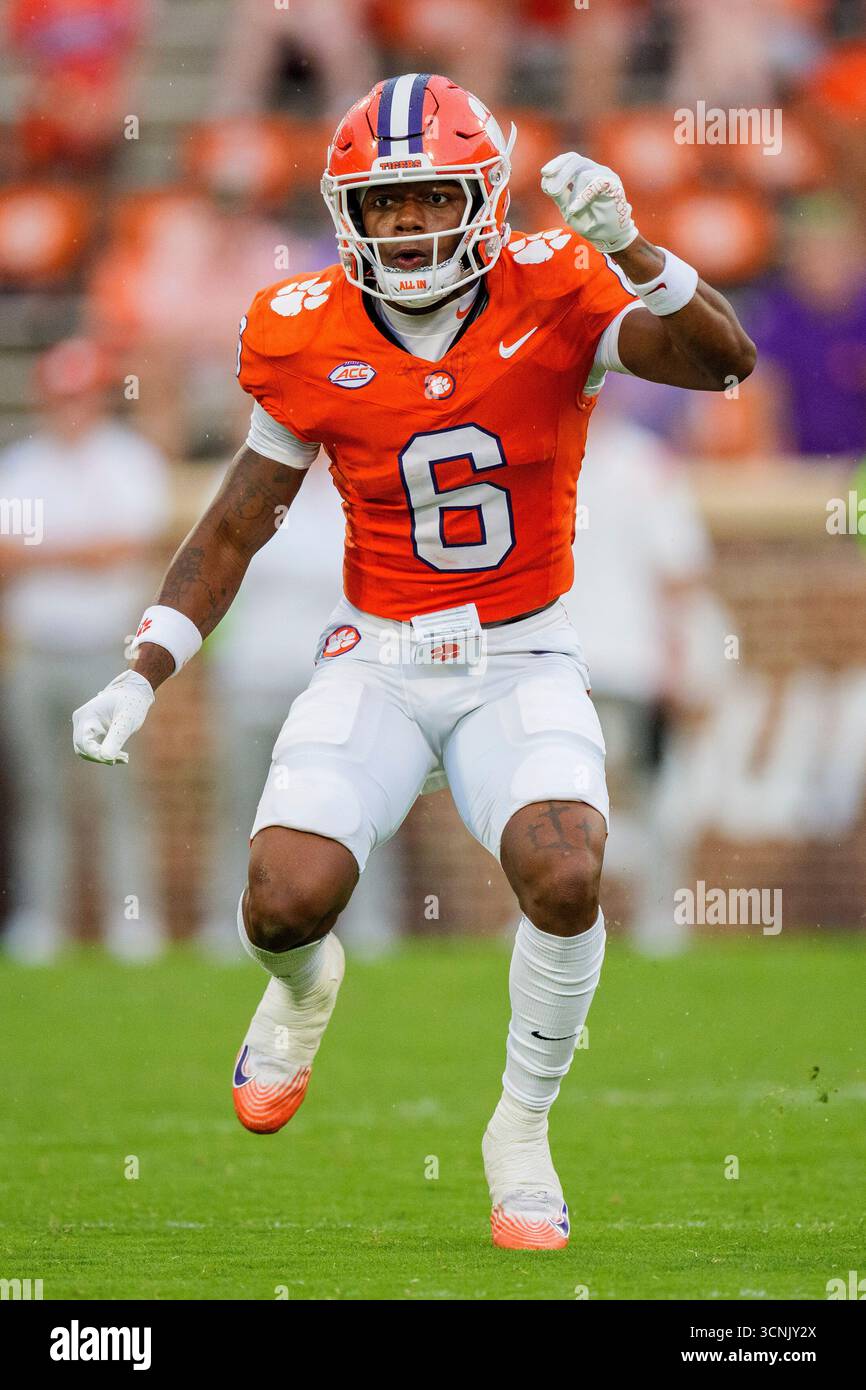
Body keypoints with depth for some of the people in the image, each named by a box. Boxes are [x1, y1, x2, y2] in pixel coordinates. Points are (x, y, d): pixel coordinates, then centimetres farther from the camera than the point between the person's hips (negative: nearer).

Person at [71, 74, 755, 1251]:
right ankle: (305, 986, 25)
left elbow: (726, 360, -26)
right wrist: (143, 679, -1)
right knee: (283, 907, -17)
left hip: (521, 666, -1)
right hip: (377, 660, 1)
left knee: (567, 884, -27)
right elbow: (235, 530, 5)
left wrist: (625, 243, -39)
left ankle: (522, 1132, 0)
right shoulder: (310, 341, -6)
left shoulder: (553, 295, -11)